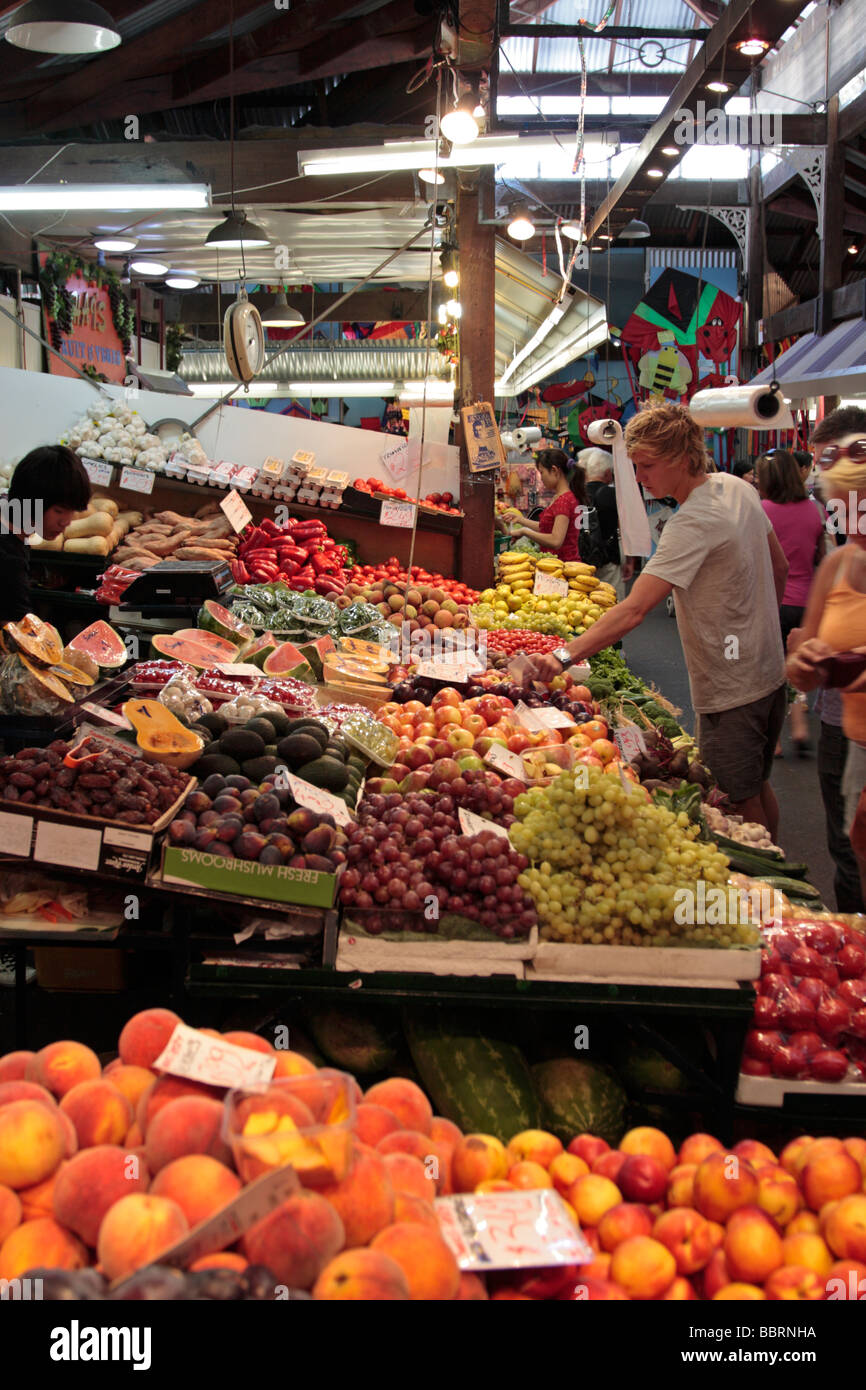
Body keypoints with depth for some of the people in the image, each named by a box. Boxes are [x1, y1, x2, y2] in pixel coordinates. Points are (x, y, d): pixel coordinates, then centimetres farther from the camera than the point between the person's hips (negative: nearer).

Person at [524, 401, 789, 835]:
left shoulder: (693, 523, -25)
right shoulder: (738, 489, 3)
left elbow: (633, 610, -33)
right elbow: (779, 567, 16)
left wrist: (565, 656, -36)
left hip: (732, 692, -10)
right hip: (769, 673, 10)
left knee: (740, 801, 3)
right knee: (757, 788, 23)